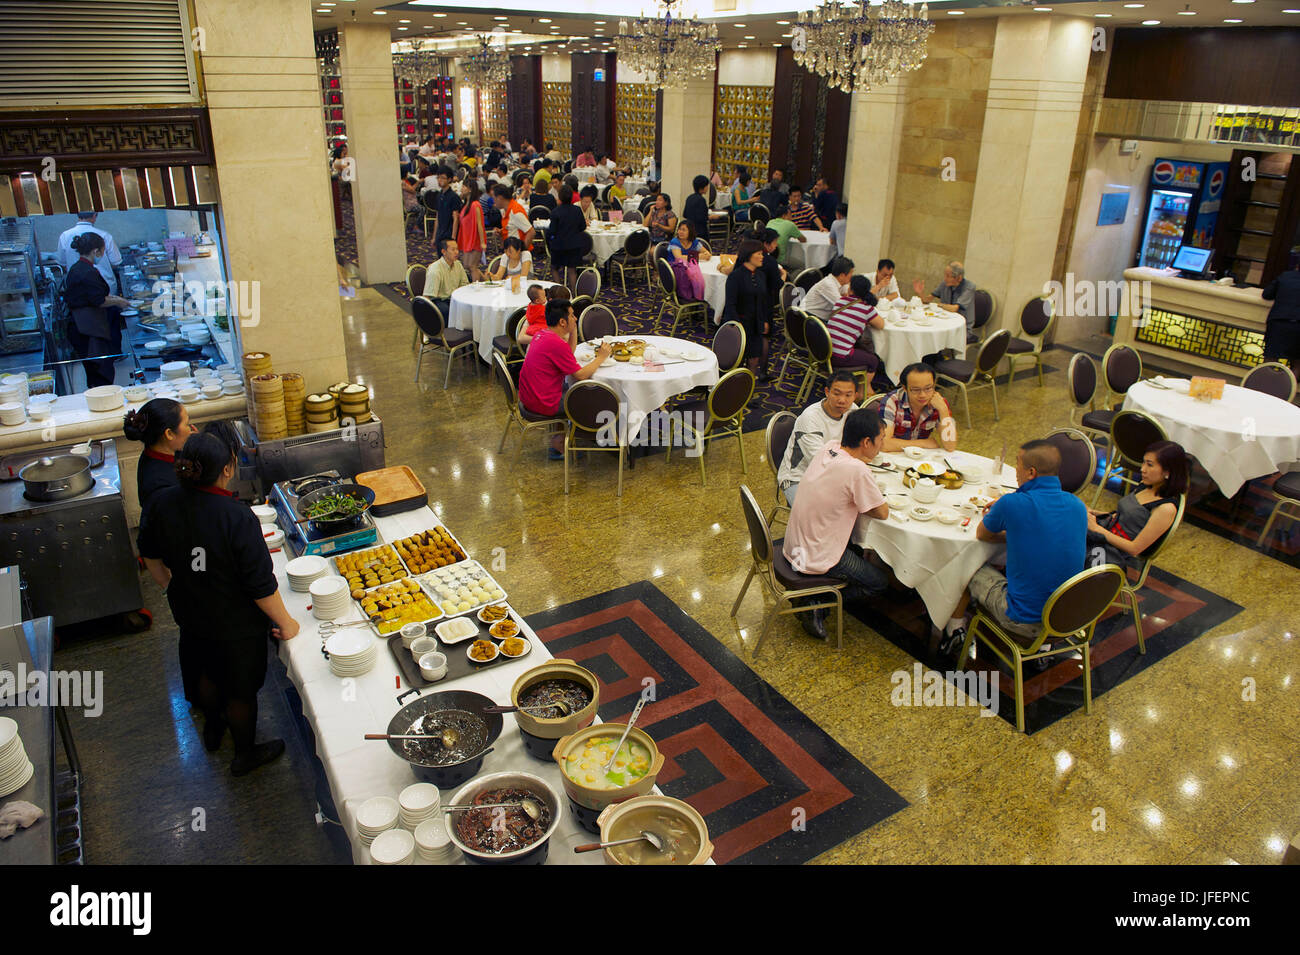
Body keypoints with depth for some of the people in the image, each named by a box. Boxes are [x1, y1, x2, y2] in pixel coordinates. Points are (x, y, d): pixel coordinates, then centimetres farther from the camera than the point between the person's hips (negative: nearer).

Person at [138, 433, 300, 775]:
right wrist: (285, 622, -11)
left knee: (207, 673, 32)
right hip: (237, 625, -6)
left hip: (190, 615, 6)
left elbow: (151, 556, 4)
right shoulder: (237, 519, -33)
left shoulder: (161, 504, -16)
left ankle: (213, 728, 59)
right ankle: (245, 753, 41)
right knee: (241, 689, 19)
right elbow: (262, 586, -27)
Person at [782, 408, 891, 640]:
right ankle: (817, 604, 2)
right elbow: (883, 513, -12)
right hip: (817, 559, -8)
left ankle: (813, 596, 17)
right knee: (879, 583, 12)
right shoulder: (857, 470, -26)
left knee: (860, 549, 30)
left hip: (792, 546, 8)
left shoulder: (829, 448, -3)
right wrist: (859, 504, 4)